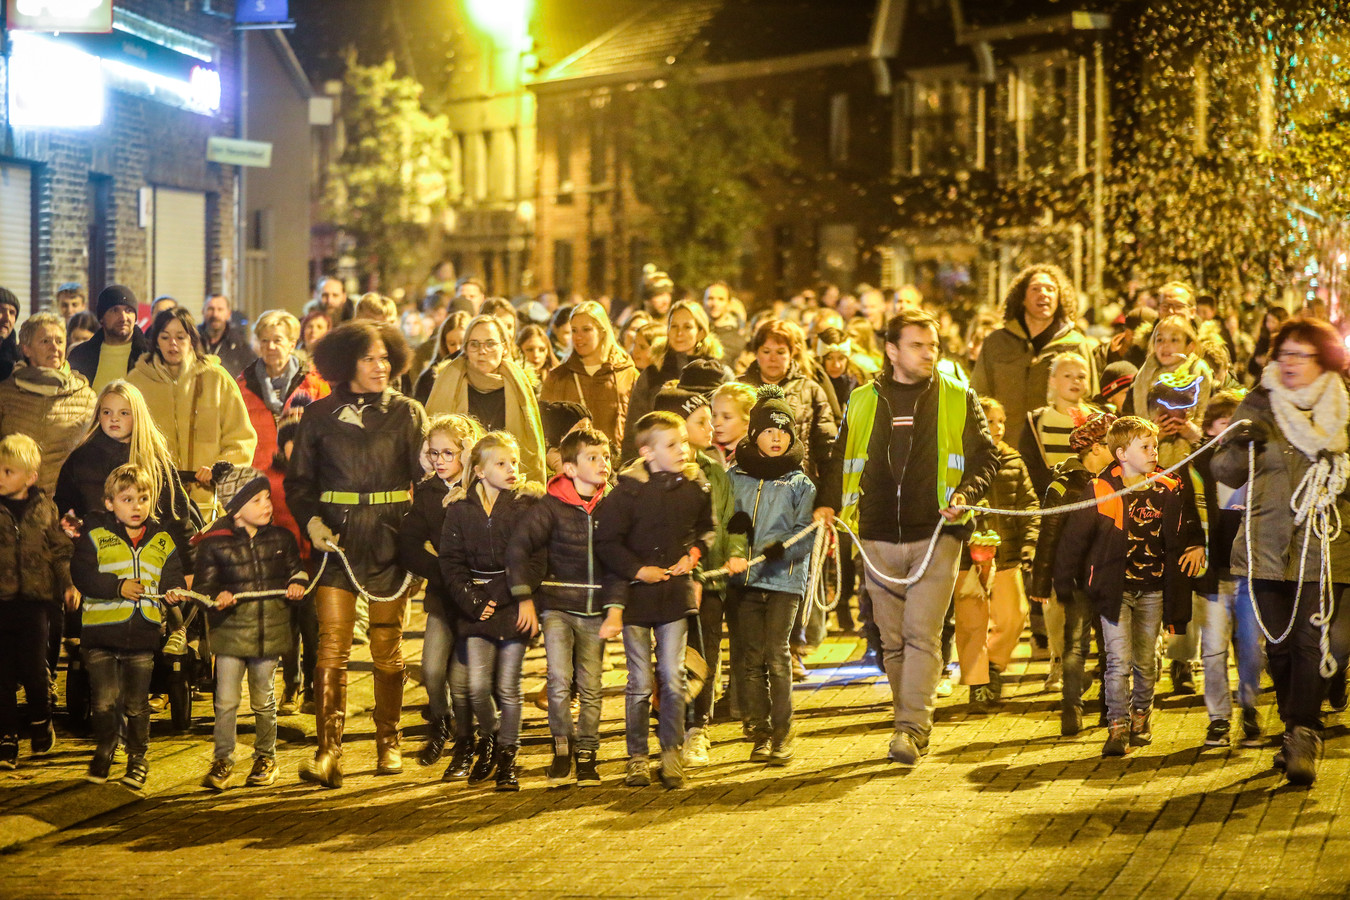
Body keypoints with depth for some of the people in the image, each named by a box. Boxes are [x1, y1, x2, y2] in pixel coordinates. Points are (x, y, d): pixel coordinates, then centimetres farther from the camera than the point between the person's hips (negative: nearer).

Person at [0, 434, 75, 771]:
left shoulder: (45, 508, 4)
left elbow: (59, 549, 12)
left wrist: (67, 583, 1)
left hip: (35, 598, 0)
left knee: (33, 667, -1)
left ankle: (41, 721, 26)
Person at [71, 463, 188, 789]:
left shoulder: (162, 539, 9)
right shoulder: (96, 534, -2)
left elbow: (173, 577, 11)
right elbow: (82, 574, -12)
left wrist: (175, 588, -12)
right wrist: (118, 586, -20)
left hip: (143, 632, 2)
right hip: (101, 630, -2)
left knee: (137, 702, 8)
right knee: (105, 699, 0)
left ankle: (138, 757, 23)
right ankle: (103, 753, 21)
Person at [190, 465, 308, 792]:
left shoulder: (280, 538, 4)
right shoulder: (214, 543, -6)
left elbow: (296, 567, 18)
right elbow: (202, 584, -3)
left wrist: (297, 584, -3)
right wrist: (216, 597, -22)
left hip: (270, 630, 2)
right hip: (230, 631, -2)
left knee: (263, 701, 12)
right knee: (225, 702, -3)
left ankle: (266, 757, 27)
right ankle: (223, 760, 10)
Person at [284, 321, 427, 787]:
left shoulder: (406, 413, 7)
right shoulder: (320, 416, 7)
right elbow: (297, 479, 11)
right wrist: (311, 520, -7)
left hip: (391, 539, 0)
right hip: (337, 538, 0)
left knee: (388, 647, 7)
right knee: (332, 647, -9)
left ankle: (388, 743, 21)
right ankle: (328, 752, -10)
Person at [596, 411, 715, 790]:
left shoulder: (695, 486, 1)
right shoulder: (628, 489, -10)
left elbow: (708, 528, 18)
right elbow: (606, 542, -8)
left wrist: (695, 552, 0)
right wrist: (638, 570, -13)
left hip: (676, 592, 2)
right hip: (636, 594, -2)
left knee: (672, 679, 0)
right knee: (640, 683, 4)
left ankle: (672, 755, 10)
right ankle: (637, 758, 13)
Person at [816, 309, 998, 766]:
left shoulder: (957, 398, 4)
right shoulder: (863, 401, 11)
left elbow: (985, 457, 6)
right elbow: (842, 461, 17)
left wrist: (966, 493, -12)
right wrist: (827, 503, 1)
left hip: (936, 535, -3)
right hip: (879, 539, 3)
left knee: (922, 633, -12)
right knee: (893, 641, 7)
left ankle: (913, 728, -13)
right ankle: (910, 721, 19)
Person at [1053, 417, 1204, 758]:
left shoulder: (1168, 490, 1)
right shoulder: (1099, 490, -8)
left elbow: (1188, 526, 15)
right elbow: (1073, 538, -3)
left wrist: (1197, 545, -2)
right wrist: (1064, 583, -1)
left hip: (1152, 589, 3)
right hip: (1114, 587, -3)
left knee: (1145, 661, 12)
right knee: (1119, 660, -11)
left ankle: (1141, 717, 32)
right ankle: (1117, 727, -6)